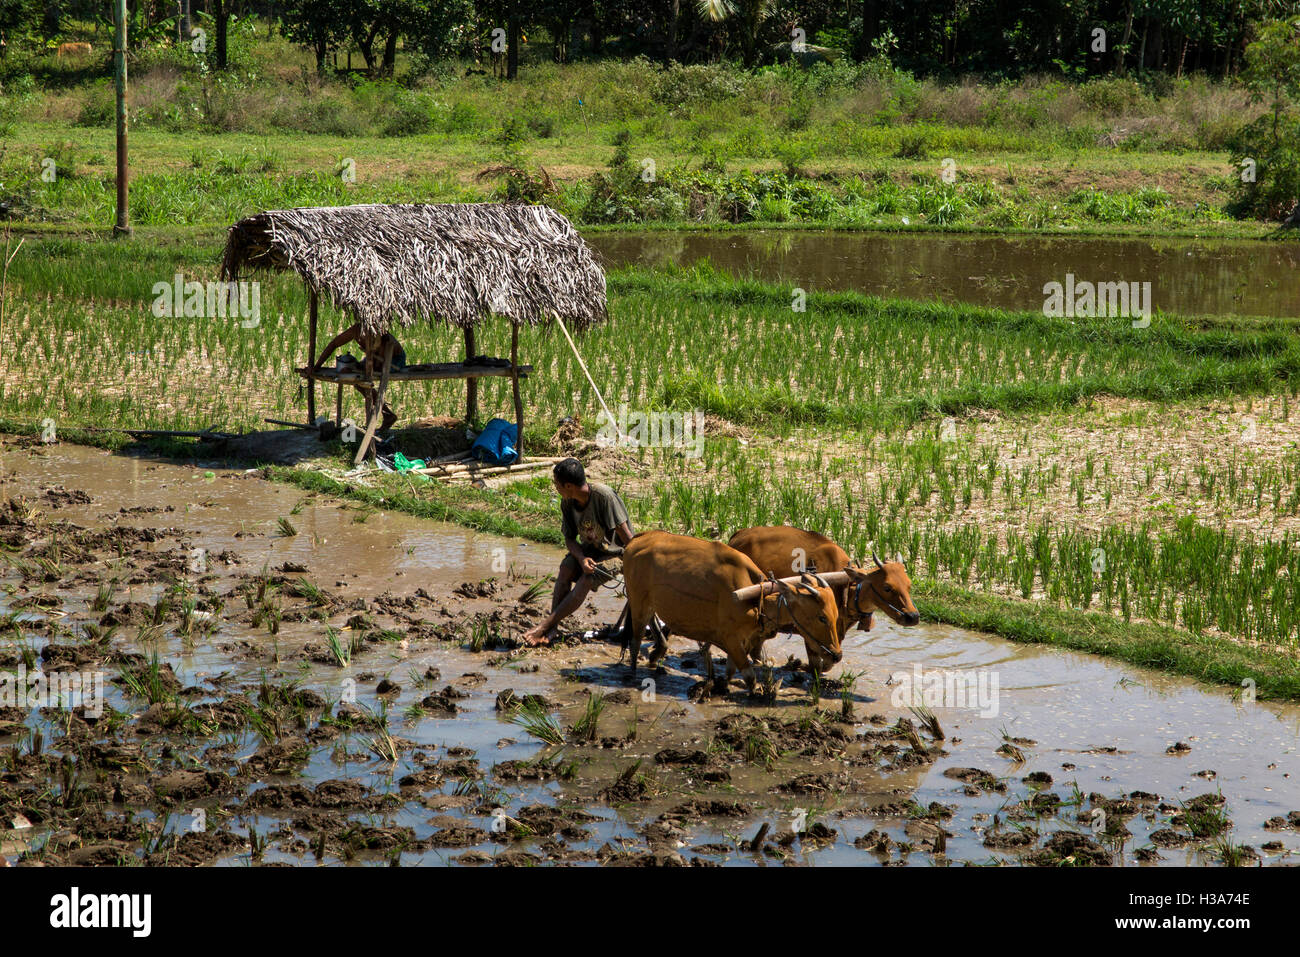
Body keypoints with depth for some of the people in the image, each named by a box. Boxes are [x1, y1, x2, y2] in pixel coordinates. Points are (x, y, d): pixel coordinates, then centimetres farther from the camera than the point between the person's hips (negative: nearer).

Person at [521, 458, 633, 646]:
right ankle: (551, 628, -28)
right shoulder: (567, 502, -8)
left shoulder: (603, 495, -28)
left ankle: (545, 625, -28)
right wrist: (582, 559, -21)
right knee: (566, 567, -24)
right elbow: (569, 538, -1)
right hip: (590, 549, 6)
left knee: (586, 579, -29)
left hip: (615, 553, -5)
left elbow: (626, 535, -23)